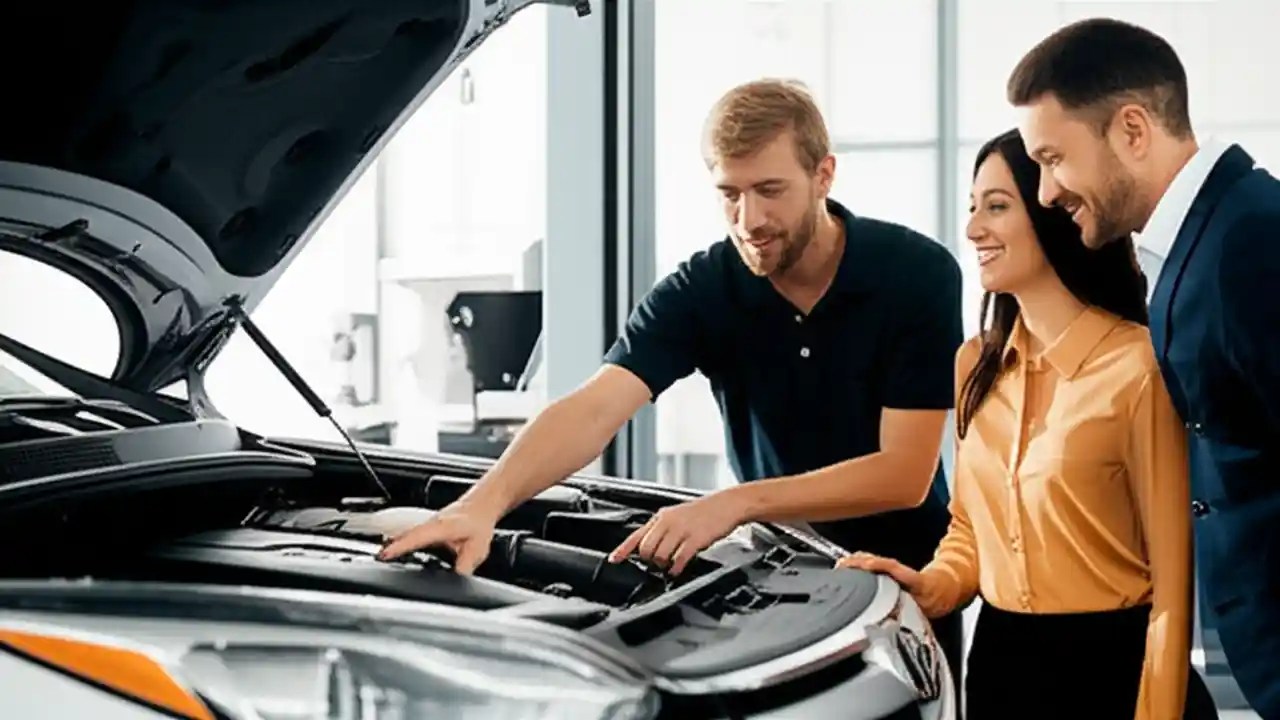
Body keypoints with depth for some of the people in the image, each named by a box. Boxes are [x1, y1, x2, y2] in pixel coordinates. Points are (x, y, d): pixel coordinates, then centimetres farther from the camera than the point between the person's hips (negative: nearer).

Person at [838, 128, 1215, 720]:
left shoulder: (1137, 367, -14)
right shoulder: (977, 364, 7)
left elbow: (1172, 571, -13)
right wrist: (934, 585, -3)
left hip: (1109, 664, -6)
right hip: (999, 656, 7)